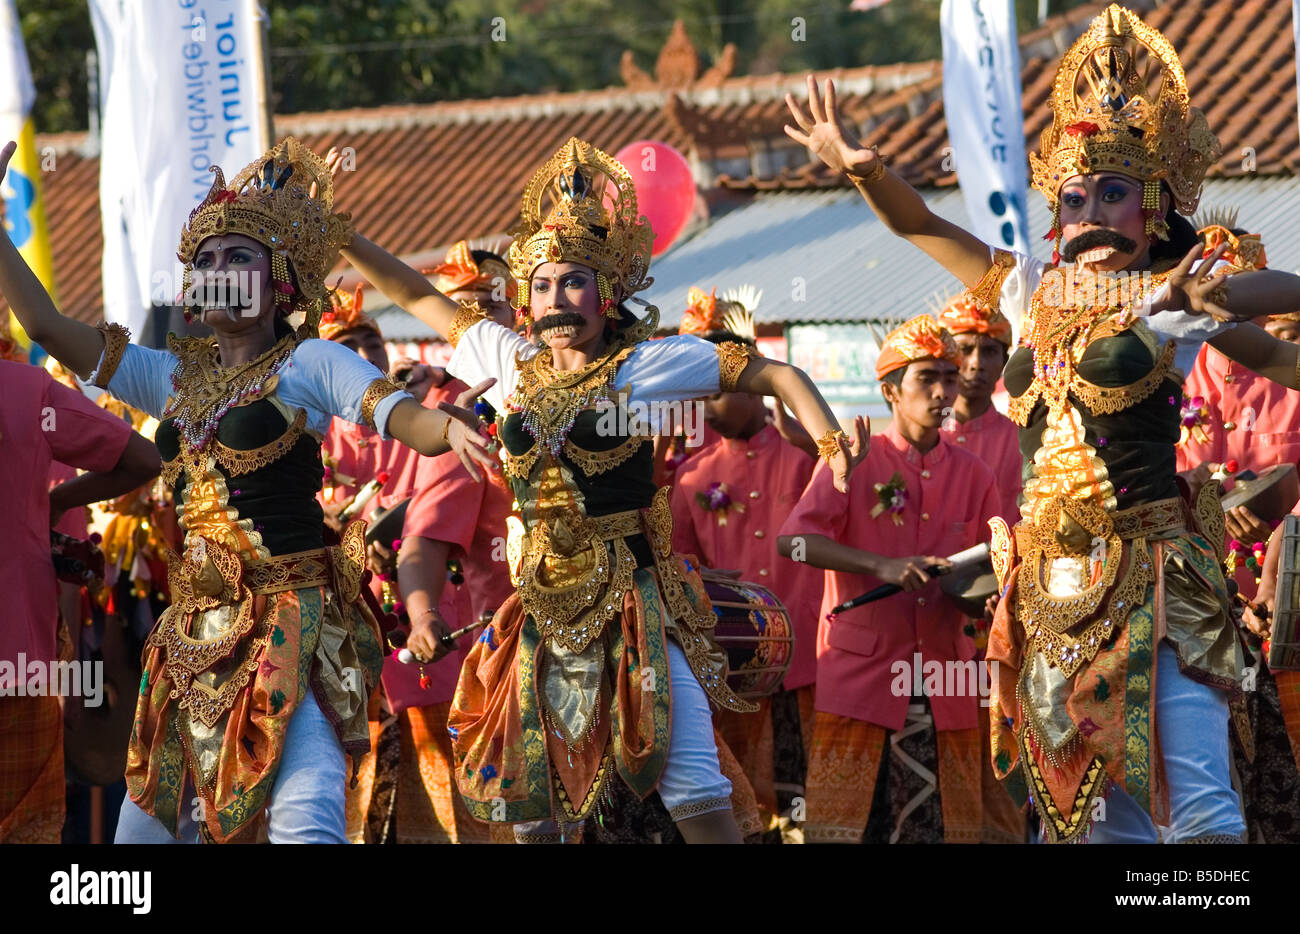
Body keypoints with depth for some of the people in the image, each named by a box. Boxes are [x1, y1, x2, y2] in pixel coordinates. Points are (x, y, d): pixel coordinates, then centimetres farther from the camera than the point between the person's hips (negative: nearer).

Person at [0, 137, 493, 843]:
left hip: (292, 625, -7)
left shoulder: (309, 363, -2)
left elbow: (411, 421, -15)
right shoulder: (173, 375, 14)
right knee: (144, 823, 9)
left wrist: (452, 427, -39)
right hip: (196, 627, 7)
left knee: (304, 821, -22)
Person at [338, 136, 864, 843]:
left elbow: (772, 376, -3)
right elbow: (418, 296, 17)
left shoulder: (647, 364, -4)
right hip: (542, 612, 5)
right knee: (529, 807, 10)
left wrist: (830, 442, -17)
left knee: (697, 797, -12)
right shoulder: (511, 361, 8)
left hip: (636, 607, -5)